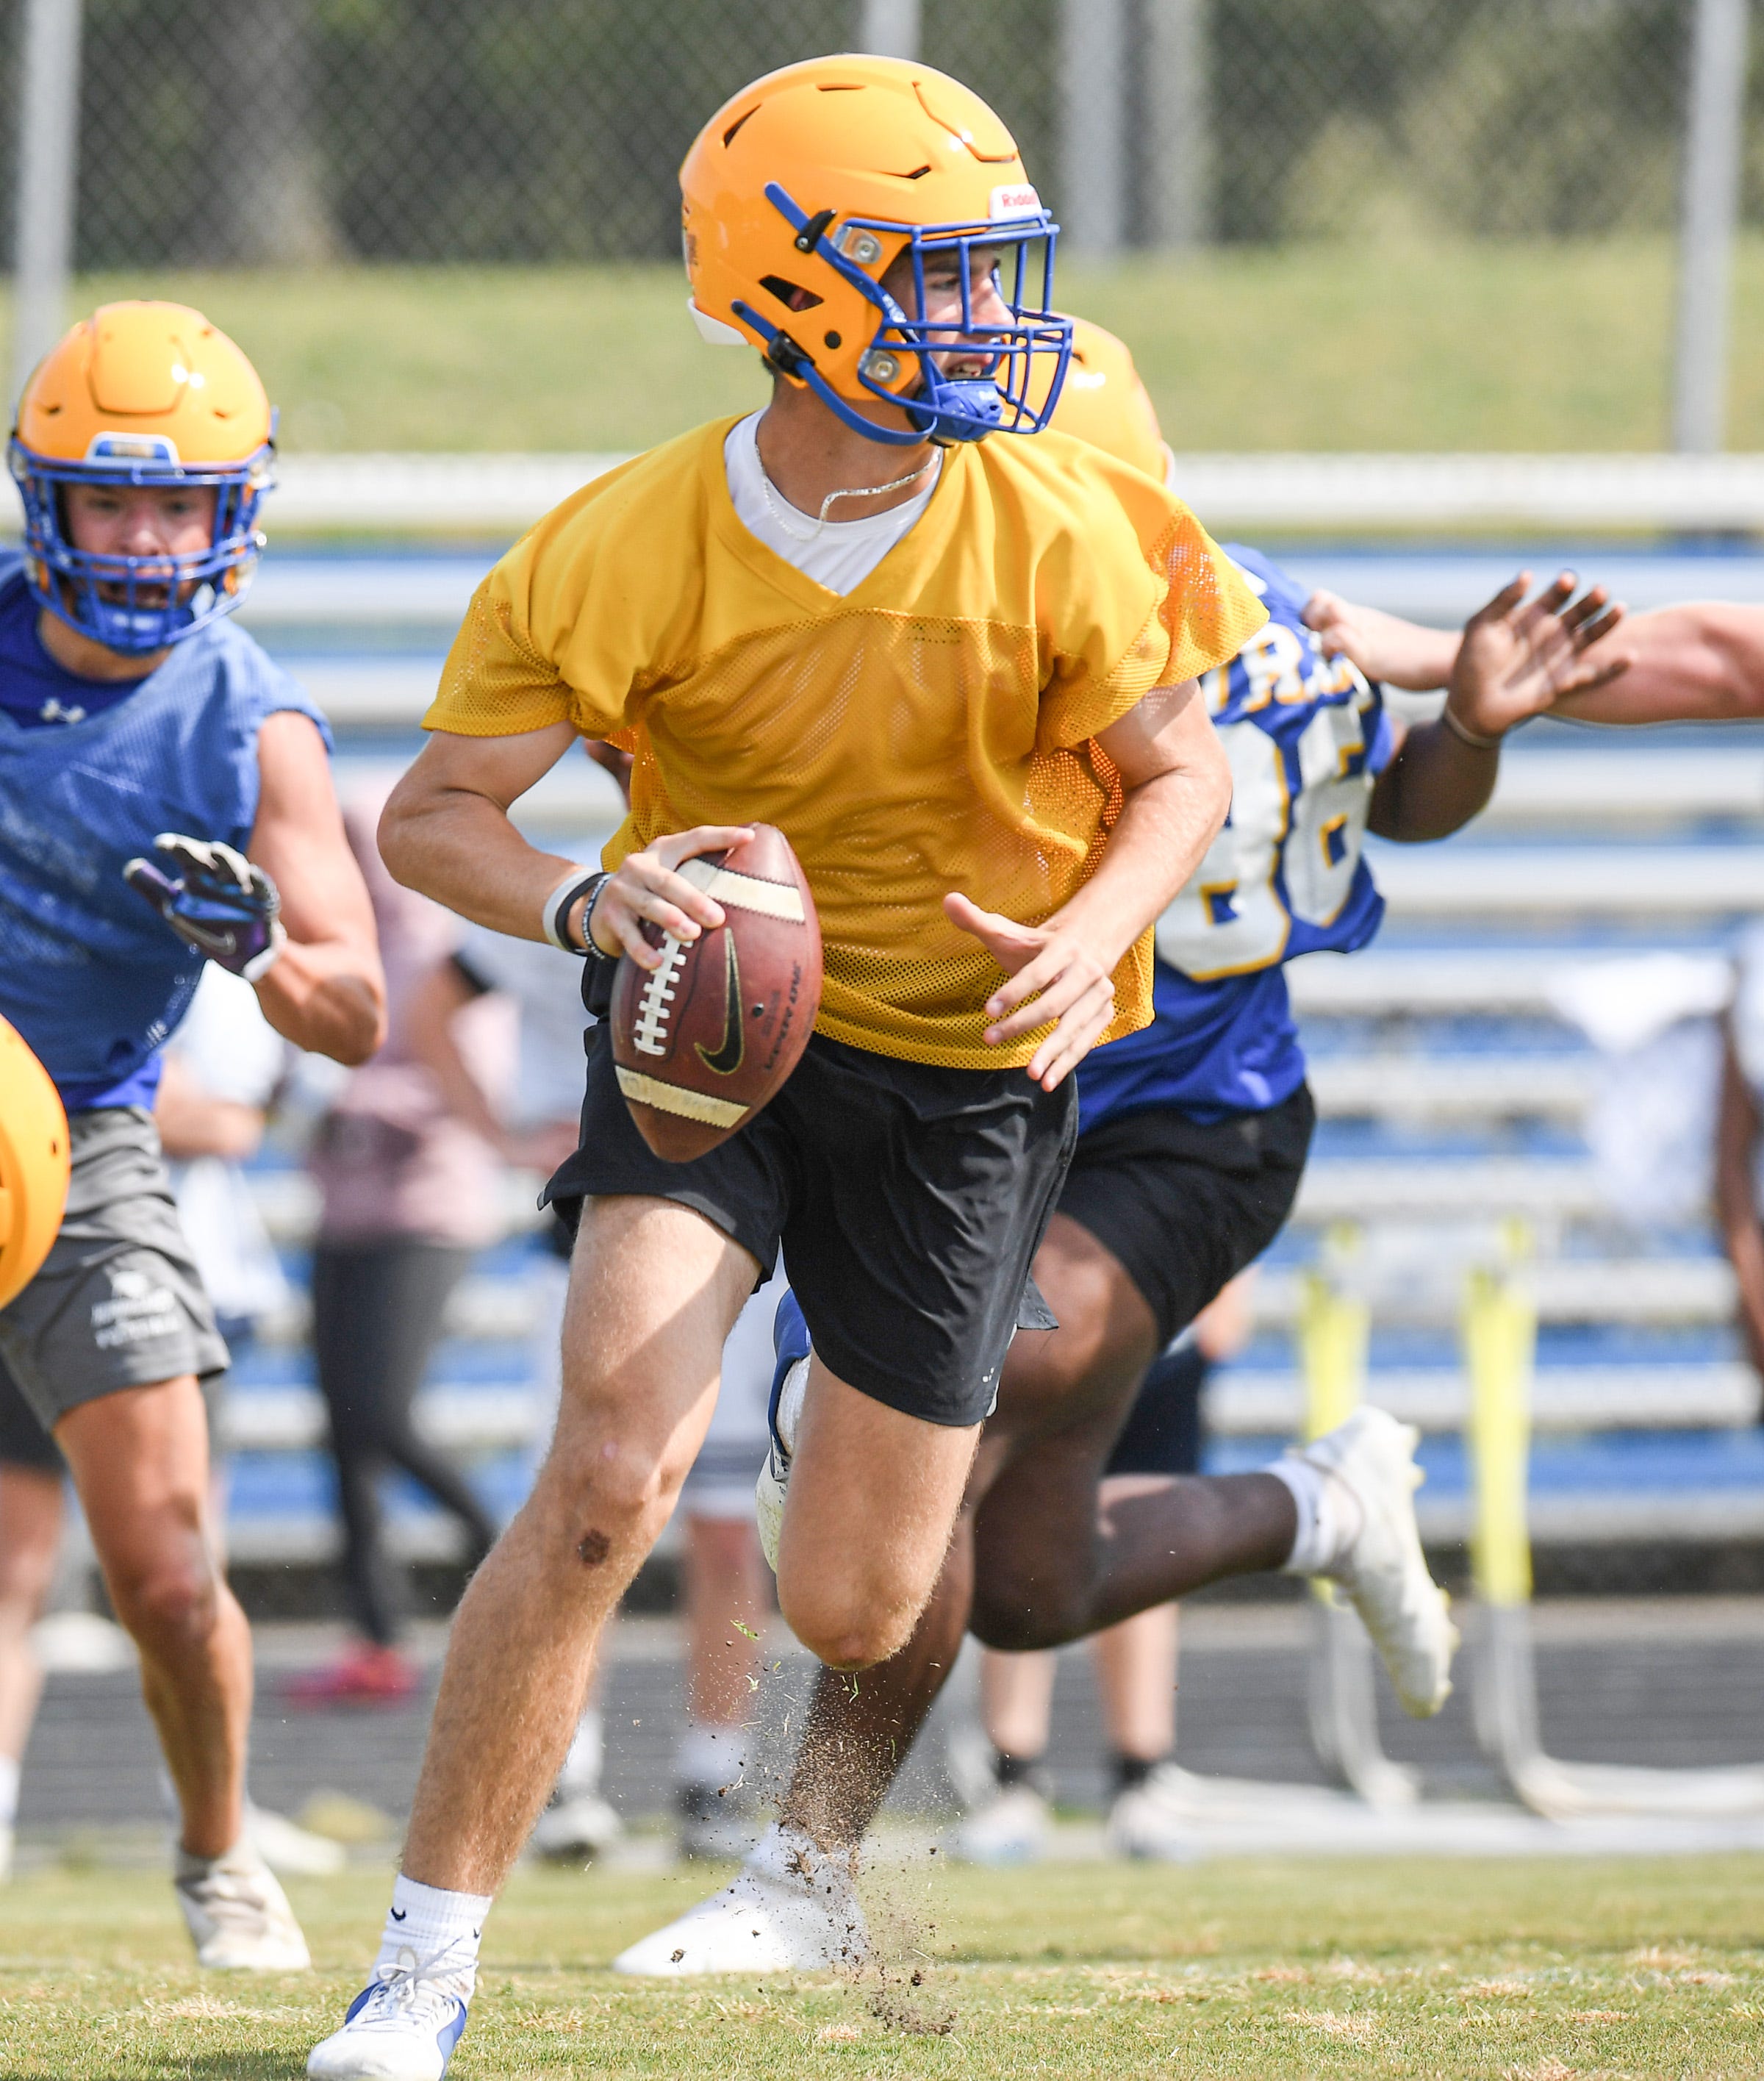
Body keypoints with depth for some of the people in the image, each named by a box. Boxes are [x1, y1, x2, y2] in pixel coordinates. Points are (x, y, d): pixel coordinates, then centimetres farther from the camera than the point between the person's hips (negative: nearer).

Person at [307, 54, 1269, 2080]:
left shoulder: (1058, 536, -15)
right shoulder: (628, 551, -17)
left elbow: (1181, 775, 0)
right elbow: (430, 815, -10)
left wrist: (1092, 939, -20)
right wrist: (584, 899, -31)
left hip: (960, 1060, 1)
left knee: (852, 1610, 5)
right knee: (610, 1471, -23)